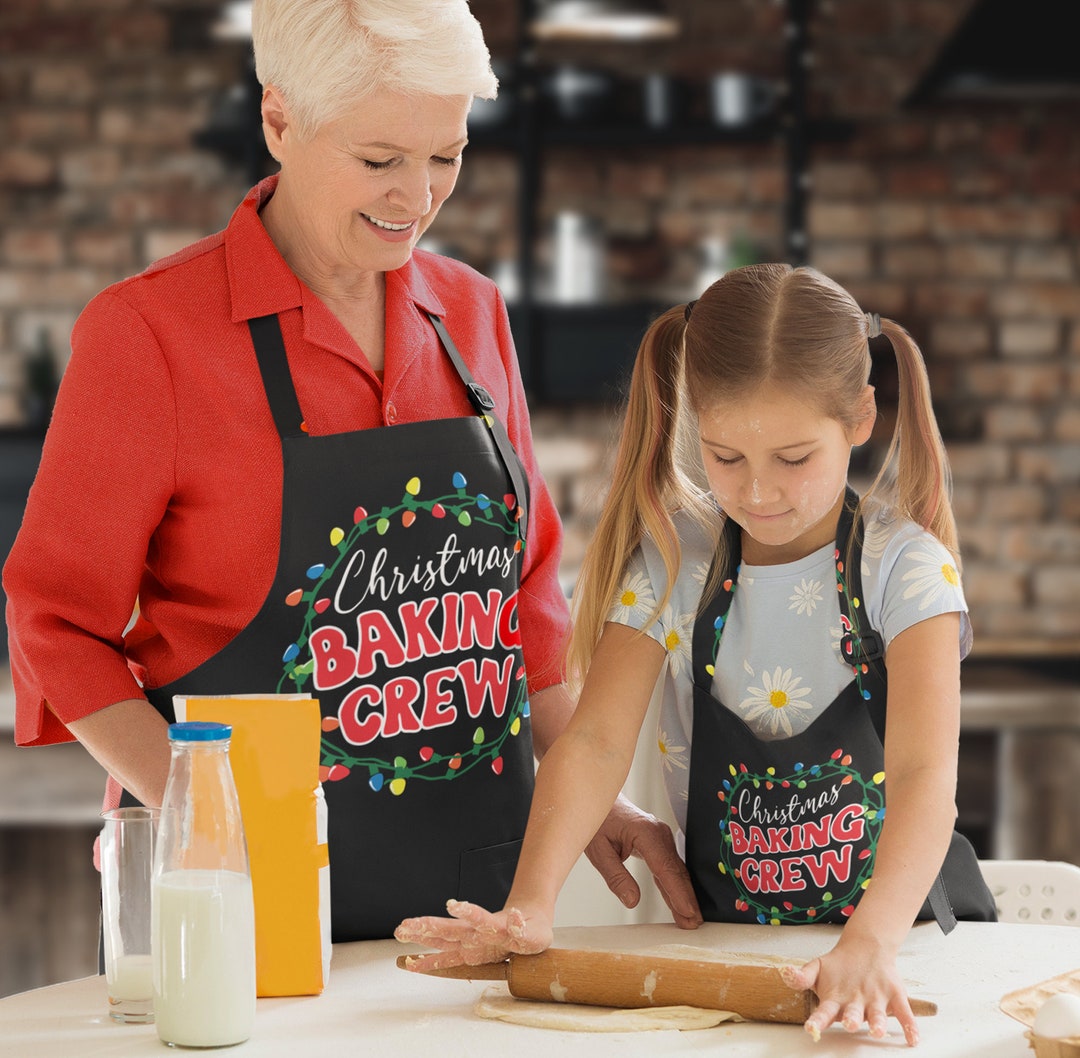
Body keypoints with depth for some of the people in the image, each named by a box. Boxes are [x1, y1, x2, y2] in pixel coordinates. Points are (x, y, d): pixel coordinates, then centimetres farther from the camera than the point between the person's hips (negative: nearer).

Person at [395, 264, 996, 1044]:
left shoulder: (903, 565, -10)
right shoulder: (672, 559, -1)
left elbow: (925, 775, -23)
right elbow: (598, 741, -11)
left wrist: (870, 946, -41)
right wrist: (530, 907, -28)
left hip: (902, 921, -1)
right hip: (725, 932, 1)